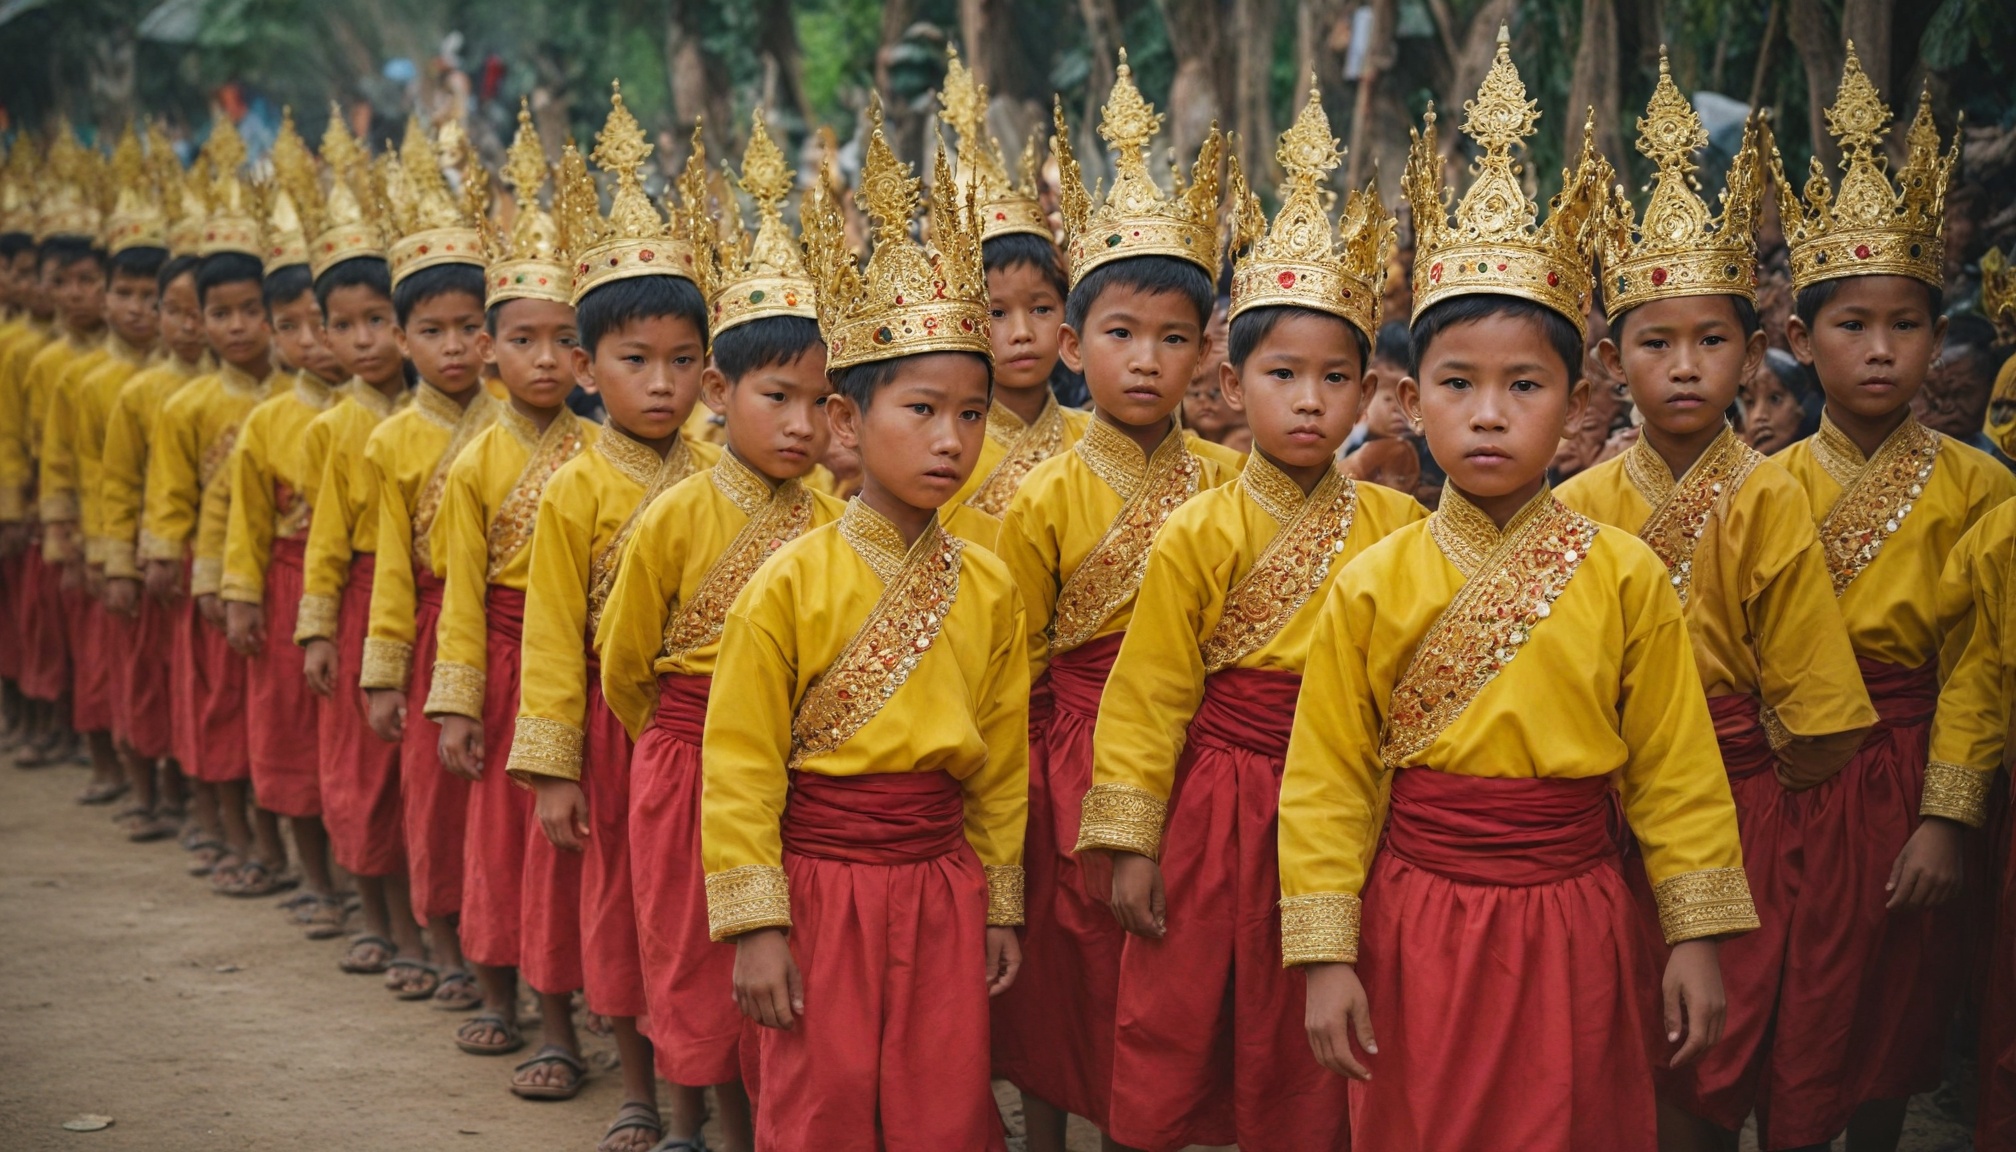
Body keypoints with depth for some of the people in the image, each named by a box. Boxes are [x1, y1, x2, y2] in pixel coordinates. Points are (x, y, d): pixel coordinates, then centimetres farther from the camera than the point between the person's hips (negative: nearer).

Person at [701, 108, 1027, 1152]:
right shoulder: (792, 583, -11)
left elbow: (1002, 762, 10)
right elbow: (740, 766, -9)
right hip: (822, 882, -4)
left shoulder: (988, 586, 2)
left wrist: (999, 907, 12)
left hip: (941, 884, 4)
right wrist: (755, 927, -11)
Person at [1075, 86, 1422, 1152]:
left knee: (1312, 1066, 11)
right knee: (1179, 1035, 6)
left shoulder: (1397, 526, 0)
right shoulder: (1200, 532, -6)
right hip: (1218, 810, -2)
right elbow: (1147, 694, -5)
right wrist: (1130, 845, -6)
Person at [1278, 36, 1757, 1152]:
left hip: (1573, 933, 0)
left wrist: (1694, 935, 1)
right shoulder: (1373, 585, -4)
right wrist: (1326, 957, -5)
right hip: (1418, 927, 0)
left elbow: (1676, 772, 2)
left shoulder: (1625, 577, -4)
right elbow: (1326, 785, -2)